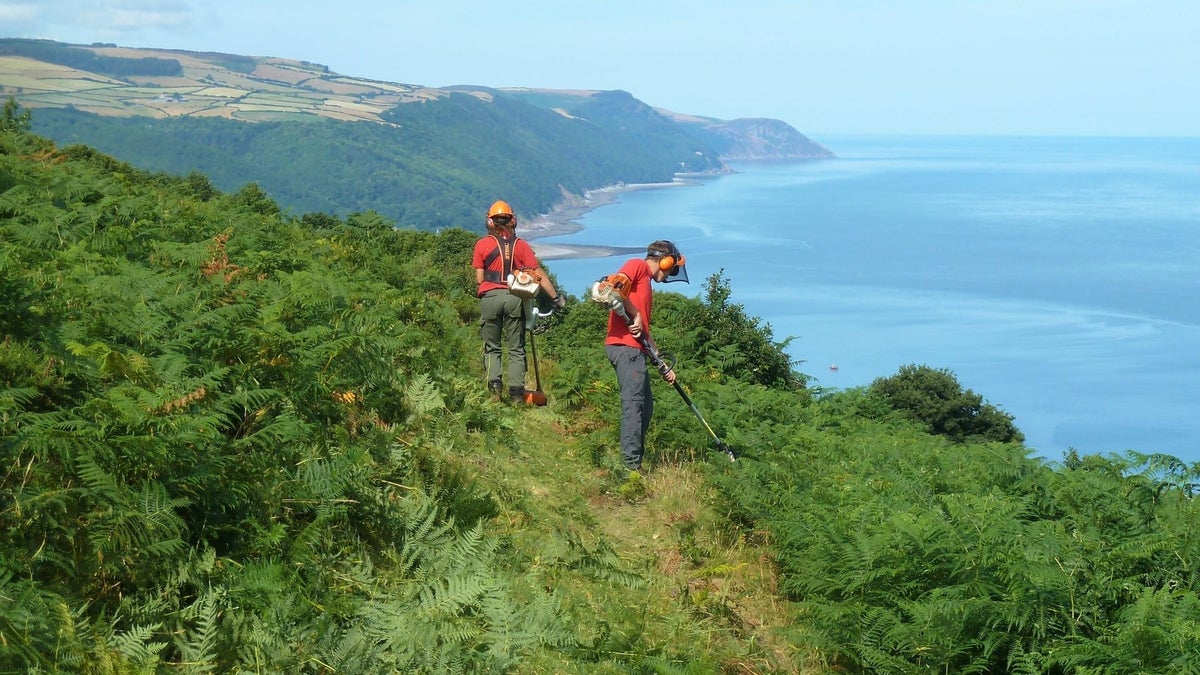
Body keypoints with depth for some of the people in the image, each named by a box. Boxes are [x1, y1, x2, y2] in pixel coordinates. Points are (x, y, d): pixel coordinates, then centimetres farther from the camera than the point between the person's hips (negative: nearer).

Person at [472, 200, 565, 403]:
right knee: (516, 348, 8)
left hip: (490, 297, -1)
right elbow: (539, 274, 1)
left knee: (492, 347, 11)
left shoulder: (483, 244, 3)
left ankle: (494, 381, -11)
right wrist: (556, 297, 7)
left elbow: (479, 279, 2)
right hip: (514, 297, 1)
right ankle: (516, 391, 1)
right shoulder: (521, 245, 5)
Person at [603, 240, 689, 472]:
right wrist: (635, 314, -13)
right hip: (625, 346, -10)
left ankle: (635, 459, 14)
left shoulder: (646, 285, 27)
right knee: (634, 402, -13)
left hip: (635, 349, 10)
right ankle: (631, 462, -16)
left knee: (645, 404, 11)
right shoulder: (637, 266, 0)